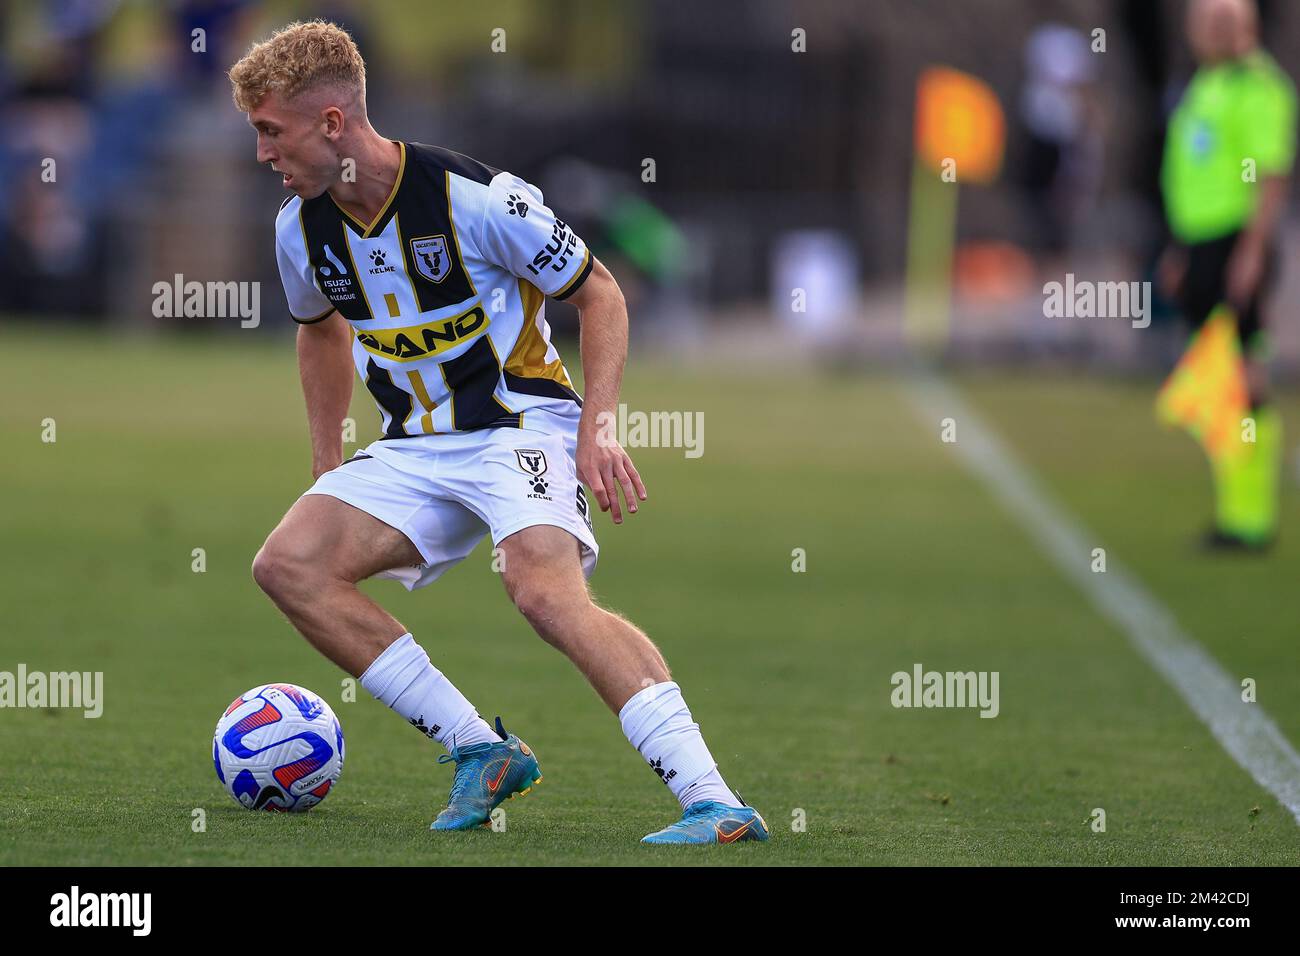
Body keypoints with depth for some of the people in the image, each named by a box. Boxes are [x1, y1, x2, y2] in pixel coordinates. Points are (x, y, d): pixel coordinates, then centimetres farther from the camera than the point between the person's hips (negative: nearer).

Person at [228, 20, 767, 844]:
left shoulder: (475, 197, -18)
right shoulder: (301, 227, 1)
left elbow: (599, 294, -7)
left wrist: (598, 429, -17)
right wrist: (328, 469, 19)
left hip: (522, 424, -7)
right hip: (415, 448, 7)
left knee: (547, 593, -33)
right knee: (288, 564, -14)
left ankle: (714, 801, -38)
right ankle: (482, 752, -8)